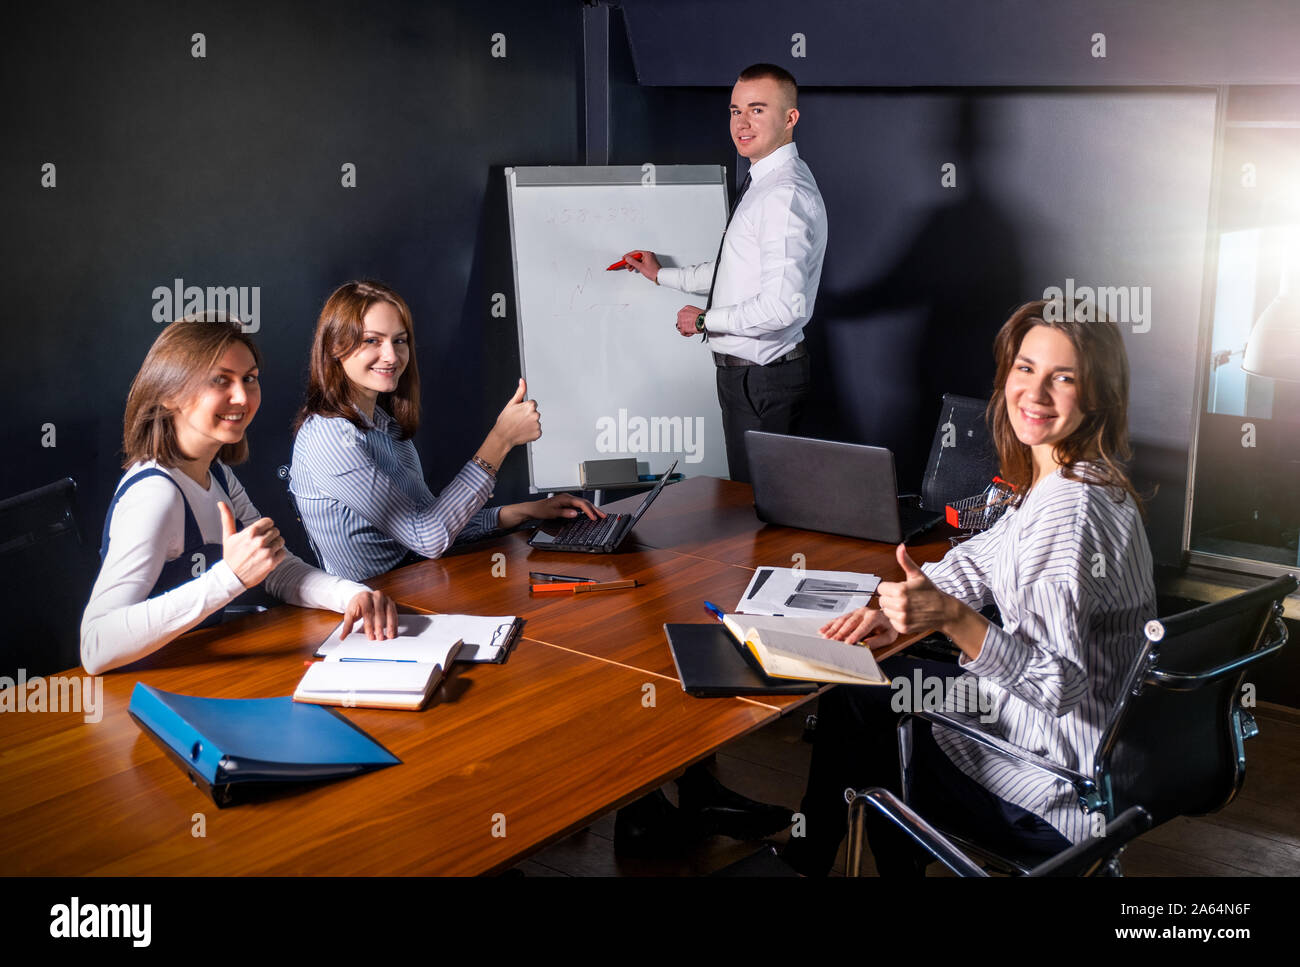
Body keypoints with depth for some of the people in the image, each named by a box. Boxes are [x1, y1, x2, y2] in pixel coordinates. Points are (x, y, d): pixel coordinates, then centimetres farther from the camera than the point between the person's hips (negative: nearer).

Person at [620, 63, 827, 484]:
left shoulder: (784, 195, -21)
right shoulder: (762, 183, 12)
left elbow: (784, 305, -29)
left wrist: (705, 319, -16)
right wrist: (663, 274, 28)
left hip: (762, 379, -10)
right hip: (744, 370, 10)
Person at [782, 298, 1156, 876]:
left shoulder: (1070, 508, -30)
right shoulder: (1064, 480, 1)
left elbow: (1061, 684, -31)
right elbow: (981, 560, 14)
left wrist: (953, 618, -40)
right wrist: (900, 609, 0)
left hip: (1060, 797, -9)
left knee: (866, 747, 9)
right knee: (858, 684, 19)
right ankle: (809, 854, 37)